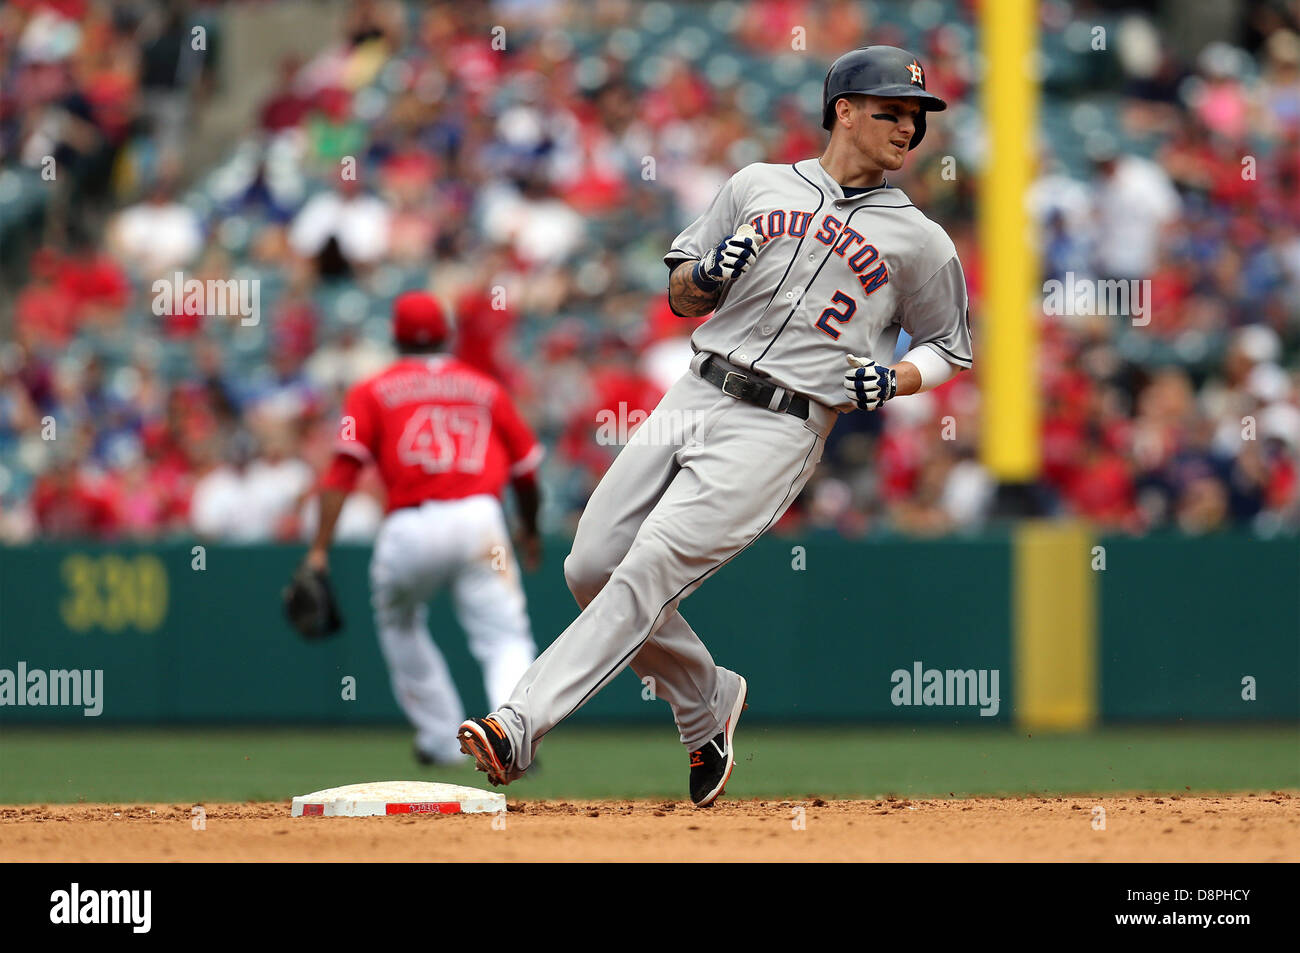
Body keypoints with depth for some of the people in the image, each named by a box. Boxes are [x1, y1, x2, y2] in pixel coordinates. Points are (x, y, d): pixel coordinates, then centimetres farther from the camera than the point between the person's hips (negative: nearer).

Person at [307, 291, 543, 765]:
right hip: (480, 520, 0)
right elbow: (525, 467, 20)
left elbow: (343, 470, 0)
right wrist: (531, 532, 38)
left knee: (399, 624, 26)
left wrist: (319, 549, -5)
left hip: (409, 529, 0)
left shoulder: (373, 392, 13)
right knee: (505, 637, -1)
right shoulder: (485, 388, 18)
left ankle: (441, 737, 25)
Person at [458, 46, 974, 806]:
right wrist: (710, 273, -5)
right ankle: (706, 701, 22)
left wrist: (895, 379, -5)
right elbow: (681, 295, 19)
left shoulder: (921, 243, 8)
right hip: (696, 397, 5)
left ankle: (521, 727, -26)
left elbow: (951, 346, 17)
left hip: (778, 430, -5)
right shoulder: (759, 186, 14)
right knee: (592, 569, 0)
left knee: (649, 572, -19)